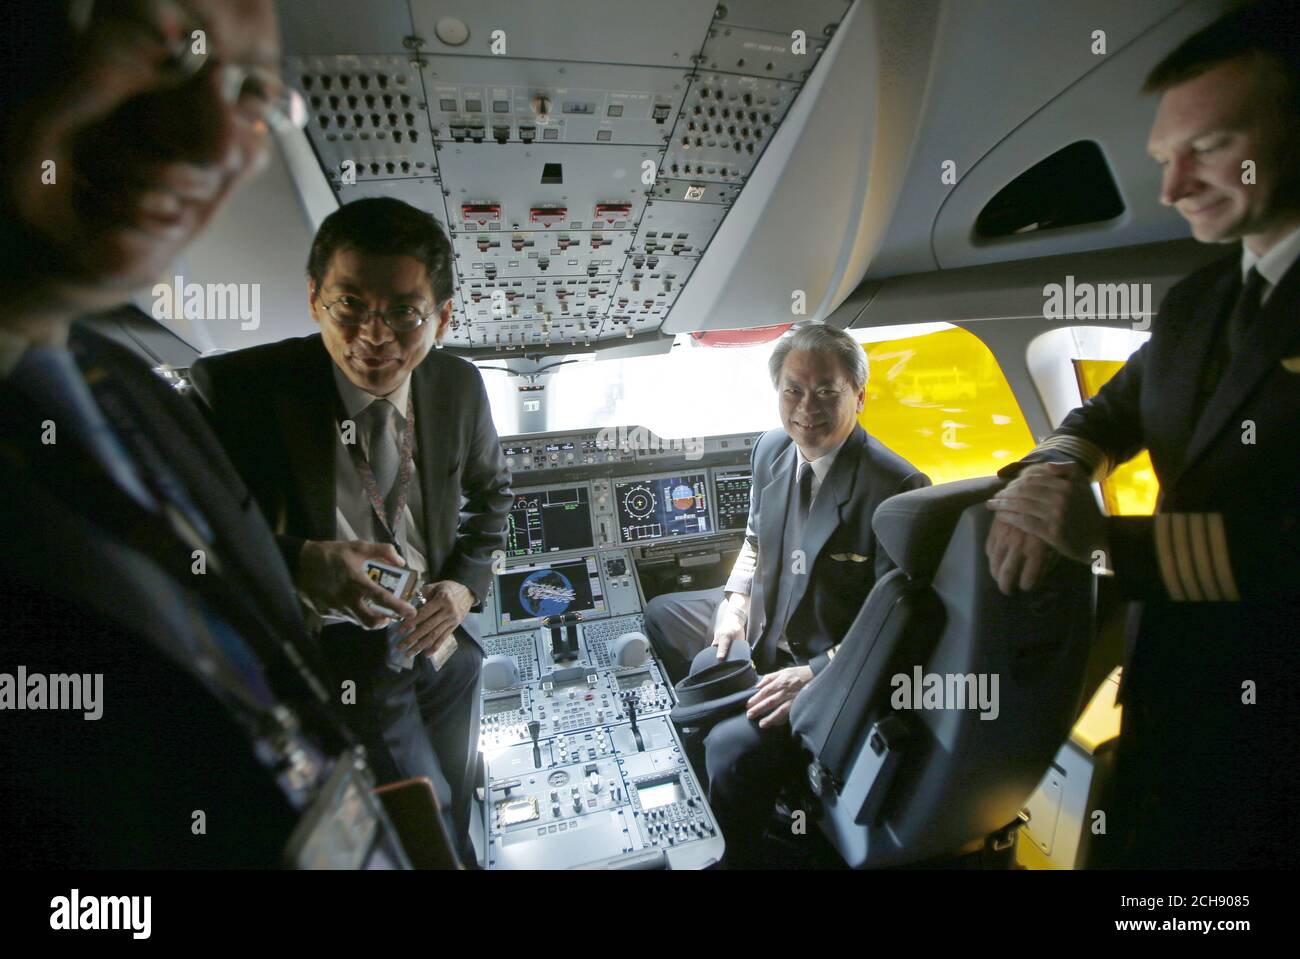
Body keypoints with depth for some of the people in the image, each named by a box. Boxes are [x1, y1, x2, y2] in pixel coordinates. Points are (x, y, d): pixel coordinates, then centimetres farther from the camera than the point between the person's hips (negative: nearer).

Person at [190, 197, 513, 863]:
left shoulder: (461, 386, -7)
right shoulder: (236, 388, -20)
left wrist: (466, 582, -5)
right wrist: (298, 561, -33)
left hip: (442, 637, 5)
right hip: (341, 657, -4)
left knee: (451, 822, 25)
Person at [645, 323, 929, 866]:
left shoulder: (898, 488, -24)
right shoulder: (771, 450, -2)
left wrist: (816, 674, -29)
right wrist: (735, 600, -3)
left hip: (831, 664, -8)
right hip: (762, 624, 8)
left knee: (734, 745, -30)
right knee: (659, 615, 18)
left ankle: (736, 856, 2)